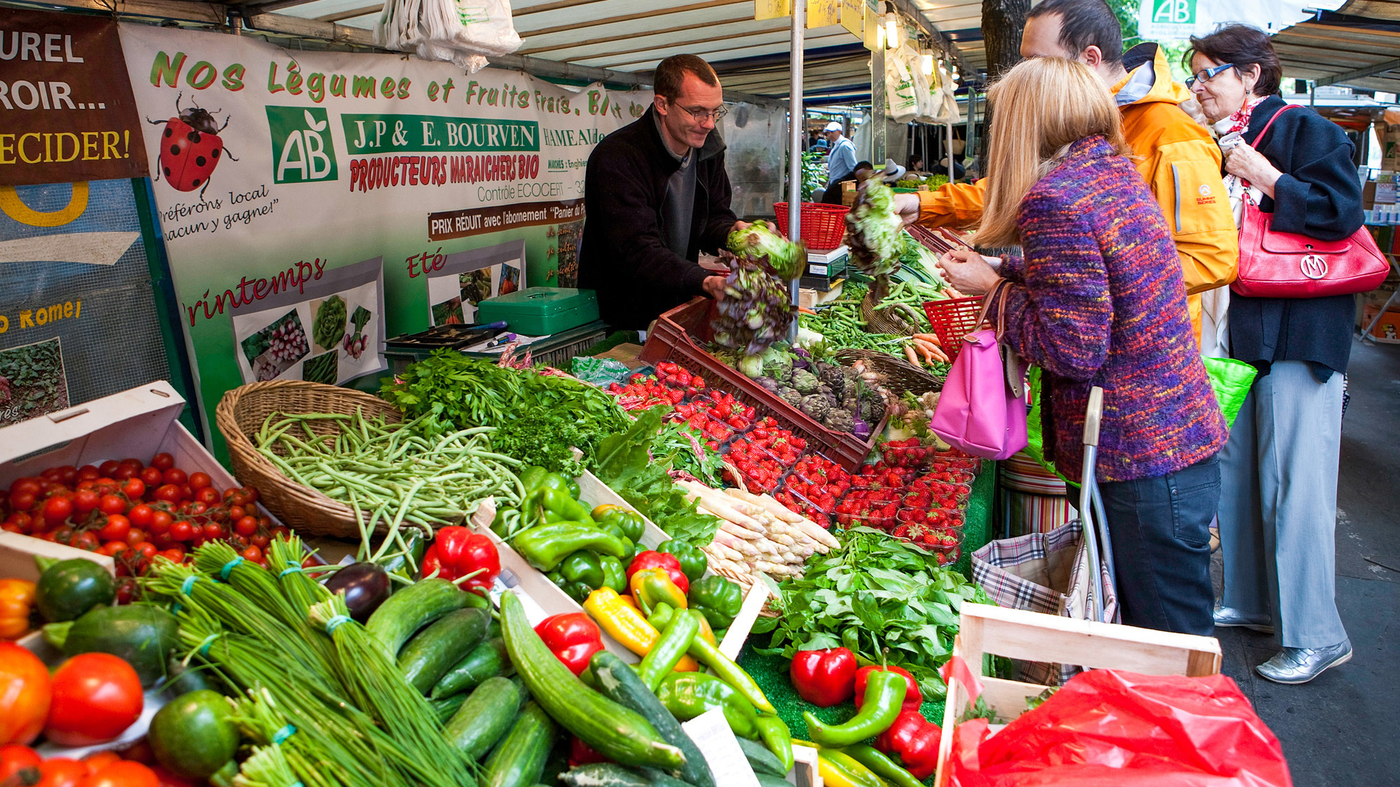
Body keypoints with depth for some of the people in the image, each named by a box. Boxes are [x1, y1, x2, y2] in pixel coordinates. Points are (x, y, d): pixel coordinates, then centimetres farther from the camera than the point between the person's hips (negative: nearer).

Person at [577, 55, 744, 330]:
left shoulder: (708, 147, 4)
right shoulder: (616, 157, -20)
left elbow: (713, 217, 10)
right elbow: (638, 251, -30)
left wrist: (733, 232, -16)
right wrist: (706, 282, -44)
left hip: (679, 305, 7)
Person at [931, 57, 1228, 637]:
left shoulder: (1053, 201, -20)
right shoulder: (1114, 172, 9)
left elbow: (1075, 350, -20)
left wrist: (995, 289, -9)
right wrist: (995, 271, 18)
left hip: (1144, 460, -10)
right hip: (1179, 437, 10)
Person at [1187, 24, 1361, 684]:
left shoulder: (1305, 130, -6)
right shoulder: (1223, 146, 16)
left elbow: (1343, 213, -17)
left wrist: (1266, 179, -16)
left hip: (1300, 334, -8)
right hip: (1241, 334, 8)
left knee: (1293, 484, -5)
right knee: (1236, 472, 12)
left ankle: (1316, 636, 7)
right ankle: (1251, 603, 26)